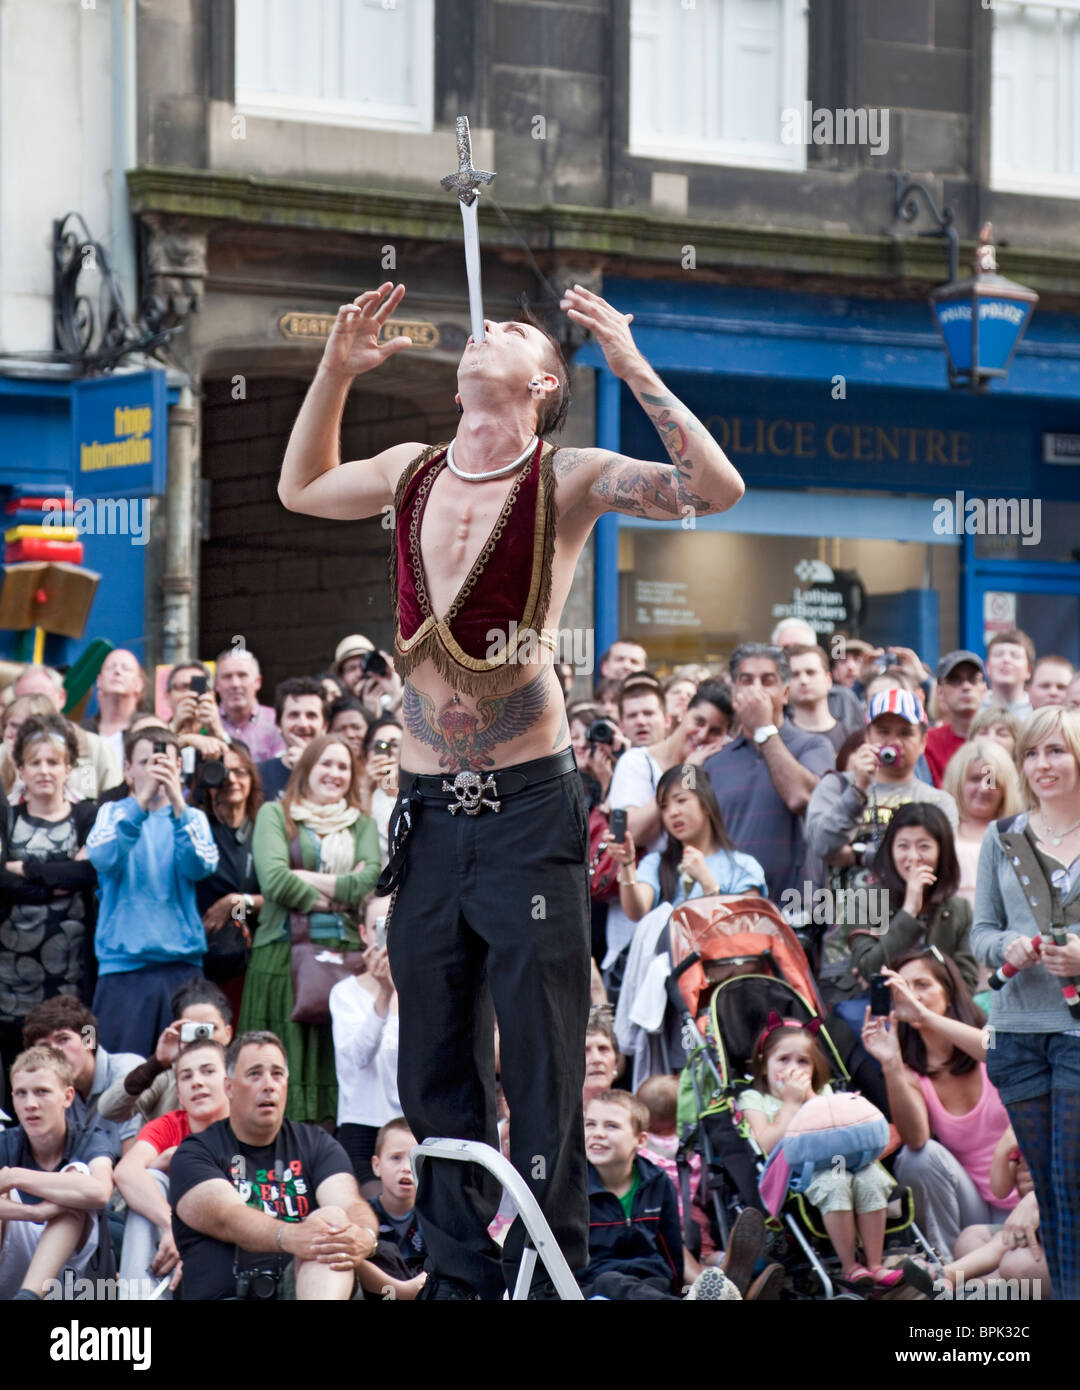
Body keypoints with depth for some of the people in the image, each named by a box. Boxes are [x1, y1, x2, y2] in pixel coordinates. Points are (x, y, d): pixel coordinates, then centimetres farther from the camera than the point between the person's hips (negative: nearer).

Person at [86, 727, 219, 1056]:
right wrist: (141, 801, -23)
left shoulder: (192, 818, 12)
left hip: (182, 960, 1)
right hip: (123, 962, -1)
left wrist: (177, 804, -20)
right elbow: (102, 858, -12)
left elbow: (200, 867, -8)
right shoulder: (113, 813, 9)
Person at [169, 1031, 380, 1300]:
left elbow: (350, 1205, 1)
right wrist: (290, 1236, -33)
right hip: (226, 1294, -2)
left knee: (333, 1217, -29)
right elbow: (226, 1217, -11)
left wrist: (365, 1237, -27)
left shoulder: (316, 1144, 20)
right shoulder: (195, 1154, 9)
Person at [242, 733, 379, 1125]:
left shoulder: (362, 825, 18)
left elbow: (369, 882, -1)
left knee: (337, 1069, -4)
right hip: (283, 955, -3)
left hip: (343, 956, 3)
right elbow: (274, 880, -7)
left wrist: (306, 879, -4)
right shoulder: (275, 814, 10)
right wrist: (338, 895, -2)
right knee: (283, 1067, -8)